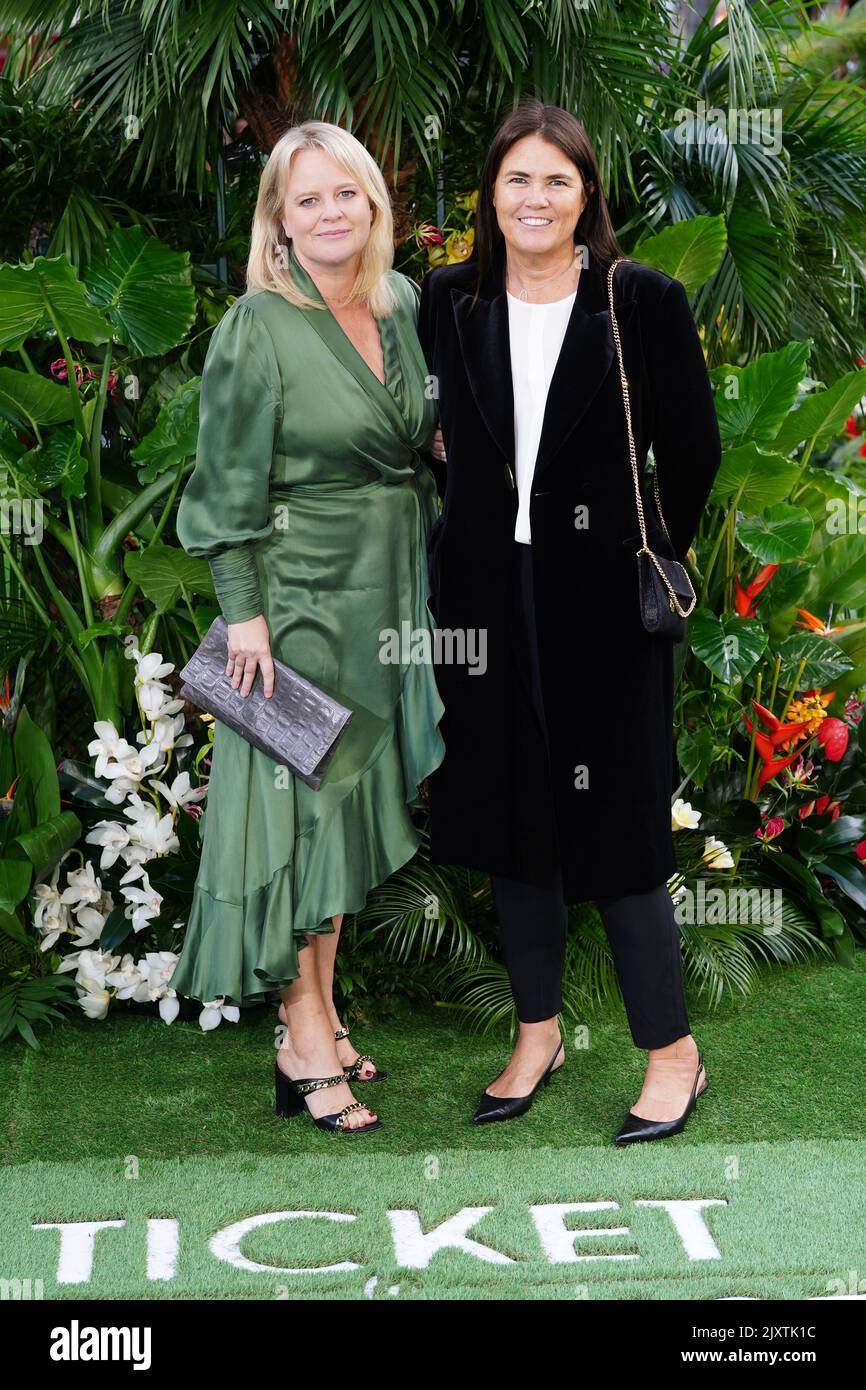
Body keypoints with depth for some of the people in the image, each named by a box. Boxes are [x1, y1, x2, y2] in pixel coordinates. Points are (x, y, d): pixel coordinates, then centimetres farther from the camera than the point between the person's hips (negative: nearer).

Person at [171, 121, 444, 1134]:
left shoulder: (400, 304, 6)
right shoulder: (257, 329, -12)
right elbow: (228, 488, -11)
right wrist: (243, 612, -14)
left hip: (385, 595, 7)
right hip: (299, 597, -6)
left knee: (348, 807, 13)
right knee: (299, 807, -1)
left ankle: (323, 1019, 25)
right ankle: (305, 1051, 7)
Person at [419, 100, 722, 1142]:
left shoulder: (645, 303, -7)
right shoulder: (448, 304, 3)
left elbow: (693, 449, -2)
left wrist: (654, 554, 1)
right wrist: (473, 499, 7)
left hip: (601, 598, -4)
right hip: (488, 595, 4)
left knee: (613, 824, 1)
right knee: (511, 819, 13)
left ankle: (672, 1053, 17)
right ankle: (538, 1035, 29)